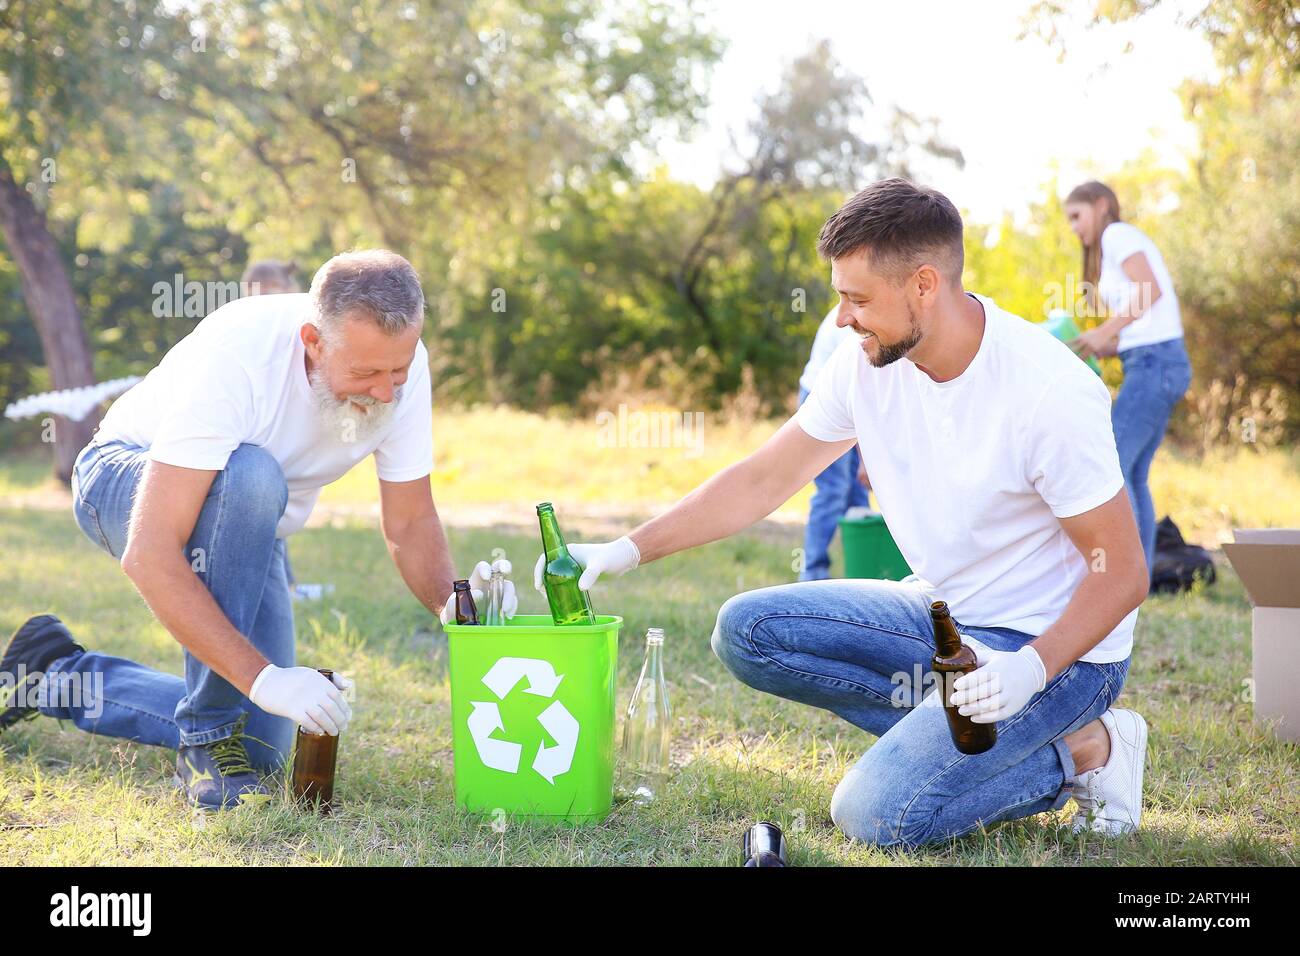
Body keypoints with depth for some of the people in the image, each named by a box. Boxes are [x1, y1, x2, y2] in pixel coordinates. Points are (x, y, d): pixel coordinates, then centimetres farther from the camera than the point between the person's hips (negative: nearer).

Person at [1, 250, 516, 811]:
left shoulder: (399, 364, -21)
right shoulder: (235, 355, -38)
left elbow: (410, 522, -8)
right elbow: (149, 556, -42)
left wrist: (451, 603, -30)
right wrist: (264, 677, -47)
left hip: (246, 528, 6)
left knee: (262, 751, -4)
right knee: (250, 476, -41)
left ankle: (56, 676, 18)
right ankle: (208, 742, -27)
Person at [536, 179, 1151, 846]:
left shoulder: (1049, 390, -24)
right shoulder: (868, 364, -5)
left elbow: (1122, 572, -20)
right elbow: (765, 478, 6)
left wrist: (1032, 666, -36)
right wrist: (629, 550, -2)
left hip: (1056, 643, -7)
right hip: (941, 614, 7)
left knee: (878, 811, -23)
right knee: (746, 630, -7)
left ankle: (1084, 749, -2)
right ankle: (951, 731, -5)